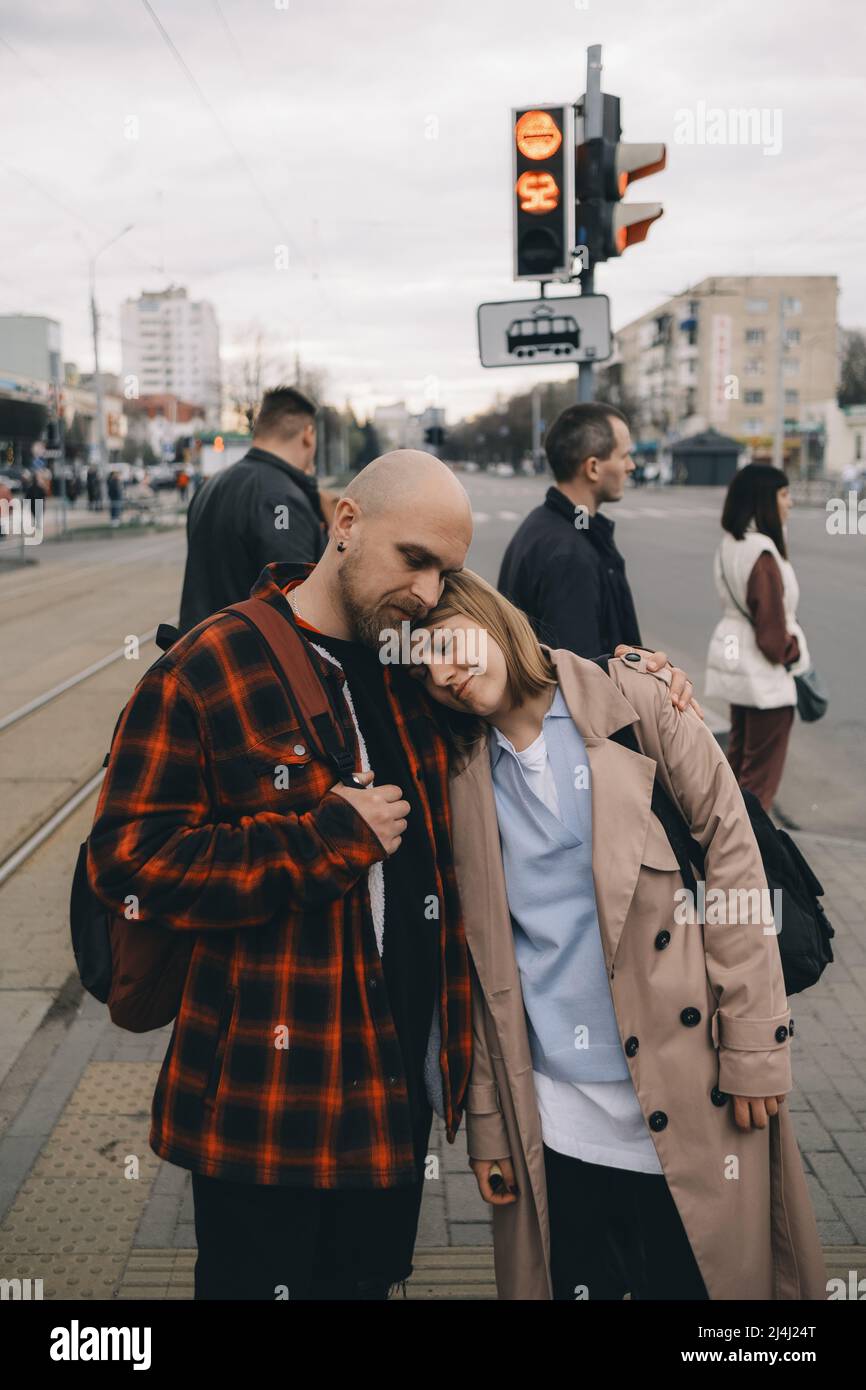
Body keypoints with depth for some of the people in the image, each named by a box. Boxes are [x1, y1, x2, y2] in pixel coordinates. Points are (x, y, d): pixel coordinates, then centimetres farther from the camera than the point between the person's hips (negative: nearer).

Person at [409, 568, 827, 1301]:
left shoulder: (634, 699, -4)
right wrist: (486, 1123, 5)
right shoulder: (460, 775, 3)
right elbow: (479, 964, 5)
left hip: (689, 1103, -1)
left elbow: (731, 853, -5)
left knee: (707, 1278, 10)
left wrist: (754, 1045, -9)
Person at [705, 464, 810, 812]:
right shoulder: (762, 554, -23)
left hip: (734, 660, 9)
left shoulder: (730, 544, 5)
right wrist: (792, 653, -4)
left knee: (738, 755, 21)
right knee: (762, 771, 2)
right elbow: (772, 629, -22)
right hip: (764, 674, -9)